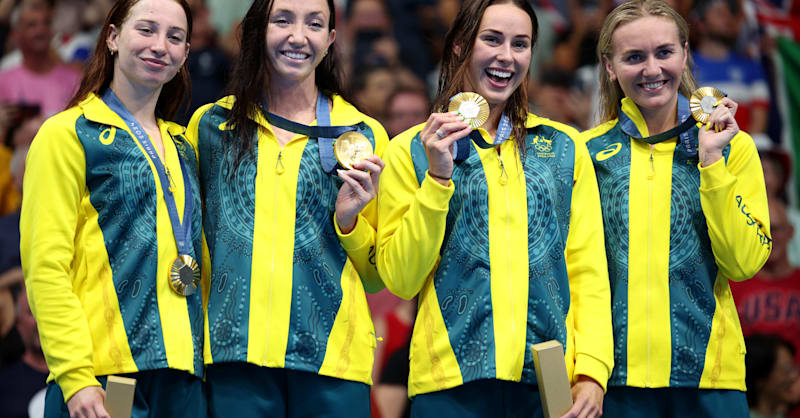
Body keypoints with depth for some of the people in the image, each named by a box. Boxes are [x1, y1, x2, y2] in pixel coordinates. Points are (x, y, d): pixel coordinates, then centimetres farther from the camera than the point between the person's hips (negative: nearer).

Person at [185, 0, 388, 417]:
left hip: (332, 356, 0)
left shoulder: (363, 135, 9)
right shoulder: (211, 125, 10)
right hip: (235, 353, 0)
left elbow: (377, 278, 13)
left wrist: (348, 221, -4)